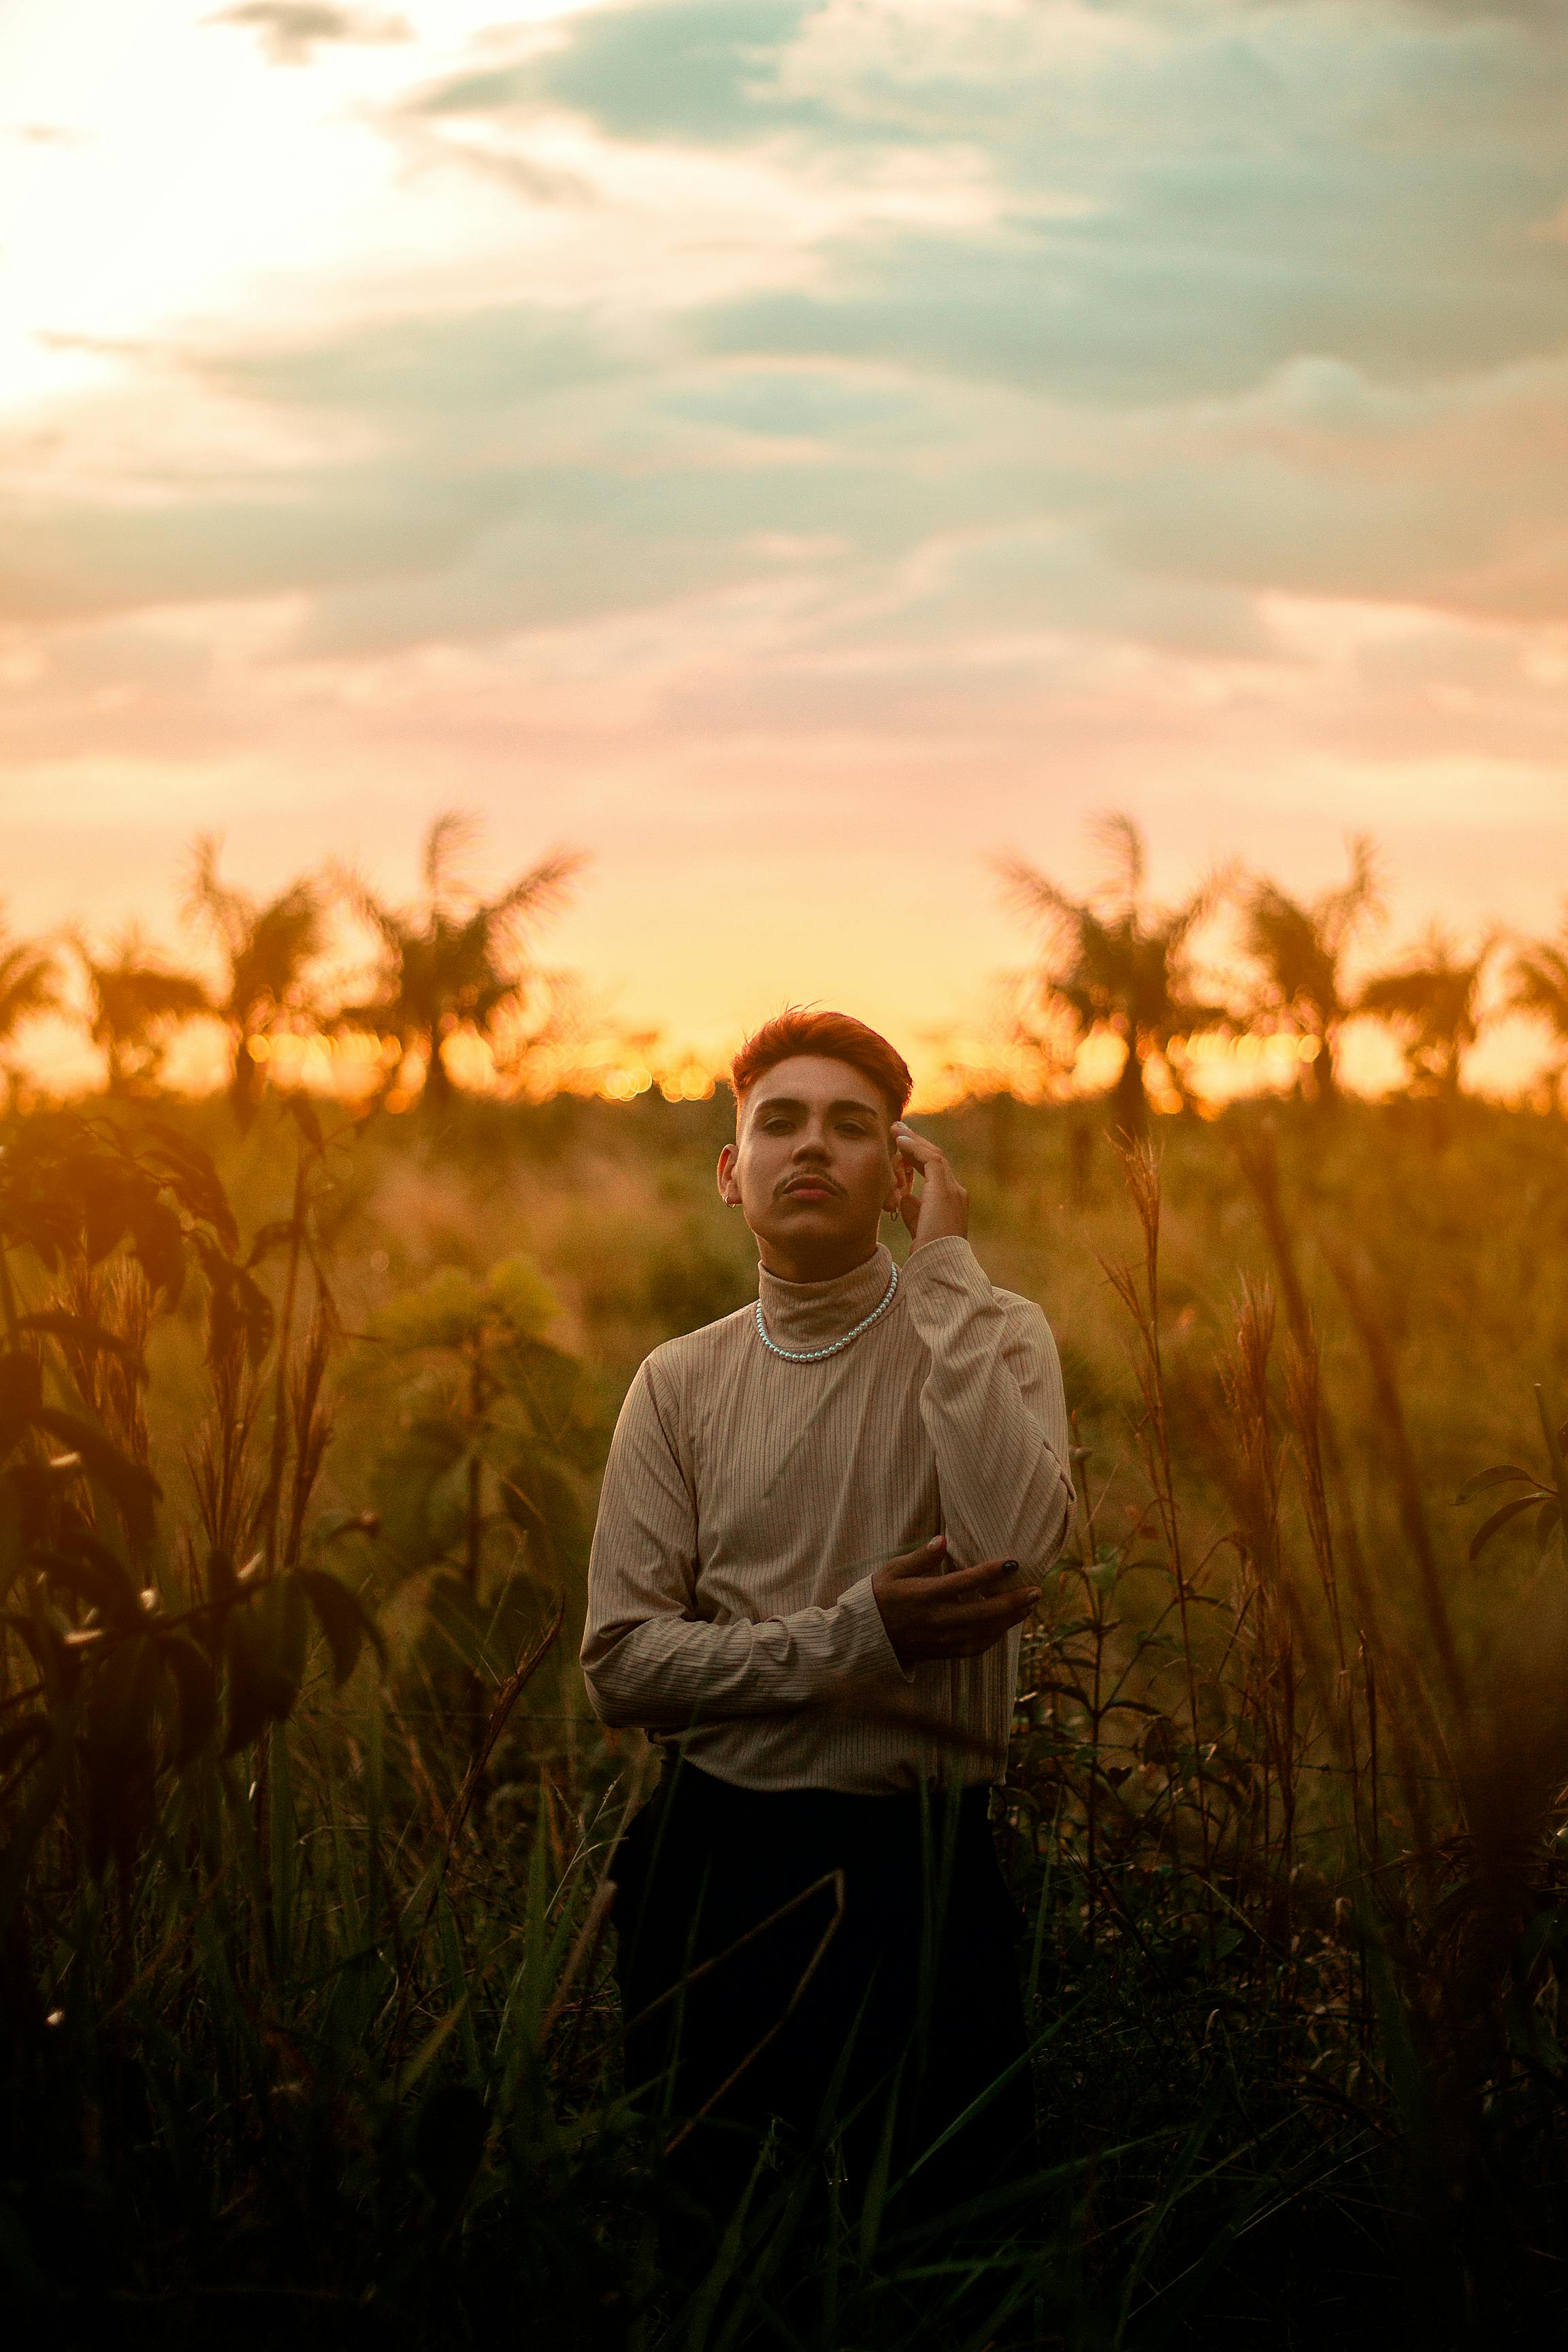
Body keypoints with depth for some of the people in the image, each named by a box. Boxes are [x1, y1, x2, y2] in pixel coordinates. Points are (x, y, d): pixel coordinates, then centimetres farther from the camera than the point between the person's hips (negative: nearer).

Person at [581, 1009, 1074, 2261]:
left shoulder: (995, 1334, -1)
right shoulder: (682, 1381, 5)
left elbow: (1016, 1547, -23)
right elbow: (621, 1663, -4)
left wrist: (943, 1268, -17)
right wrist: (854, 1638, -17)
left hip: (921, 1861, -2)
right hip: (717, 1860, 2)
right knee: (716, 2252, 14)